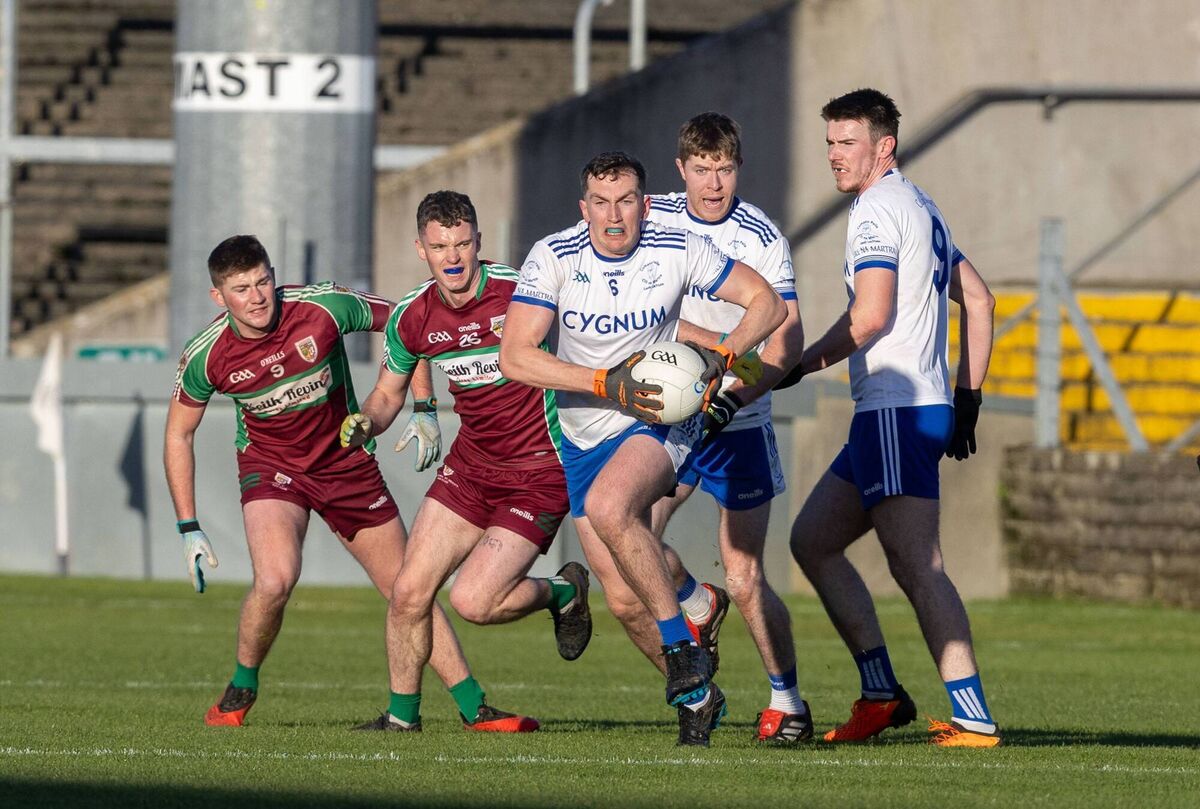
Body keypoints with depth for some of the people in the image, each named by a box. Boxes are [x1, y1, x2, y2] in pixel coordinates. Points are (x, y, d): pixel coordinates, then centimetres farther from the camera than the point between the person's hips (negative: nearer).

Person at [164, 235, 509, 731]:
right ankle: (241, 691, -2)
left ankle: (473, 708, 14)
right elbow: (179, 433, -2)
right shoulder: (205, 357, -18)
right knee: (275, 580, -27)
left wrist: (423, 407, -11)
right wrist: (188, 528, -5)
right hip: (269, 464, -1)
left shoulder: (323, 308, -22)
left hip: (347, 461, 1)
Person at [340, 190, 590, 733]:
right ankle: (402, 714, 20)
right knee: (410, 593, -1)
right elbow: (389, 392, 13)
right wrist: (365, 423, -9)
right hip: (470, 466, 5)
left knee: (472, 602, -16)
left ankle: (563, 592, 14)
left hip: (538, 476, -5)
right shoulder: (412, 317, -4)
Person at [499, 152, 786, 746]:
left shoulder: (678, 250, -12)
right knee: (623, 596, 1)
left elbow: (766, 302, -1)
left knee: (608, 508, -34)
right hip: (585, 437, 3)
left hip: (661, 421, -3)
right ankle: (696, 694, 22)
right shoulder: (552, 258, -12)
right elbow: (514, 358, -19)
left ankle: (683, 650, -22)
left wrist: (721, 356, -18)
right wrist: (606, 383, -26)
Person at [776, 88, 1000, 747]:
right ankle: (880, 693, 9)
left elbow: (869, 317, -18)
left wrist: (799, 365, -5)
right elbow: (978, 299, 25)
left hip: (896, 410, -10)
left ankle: (973, 719, -21)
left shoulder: (878, 210, -9)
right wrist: (968, 397, 23)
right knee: (812, 541, 14)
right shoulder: (921, 207, 21)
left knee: (915, 565, -15)